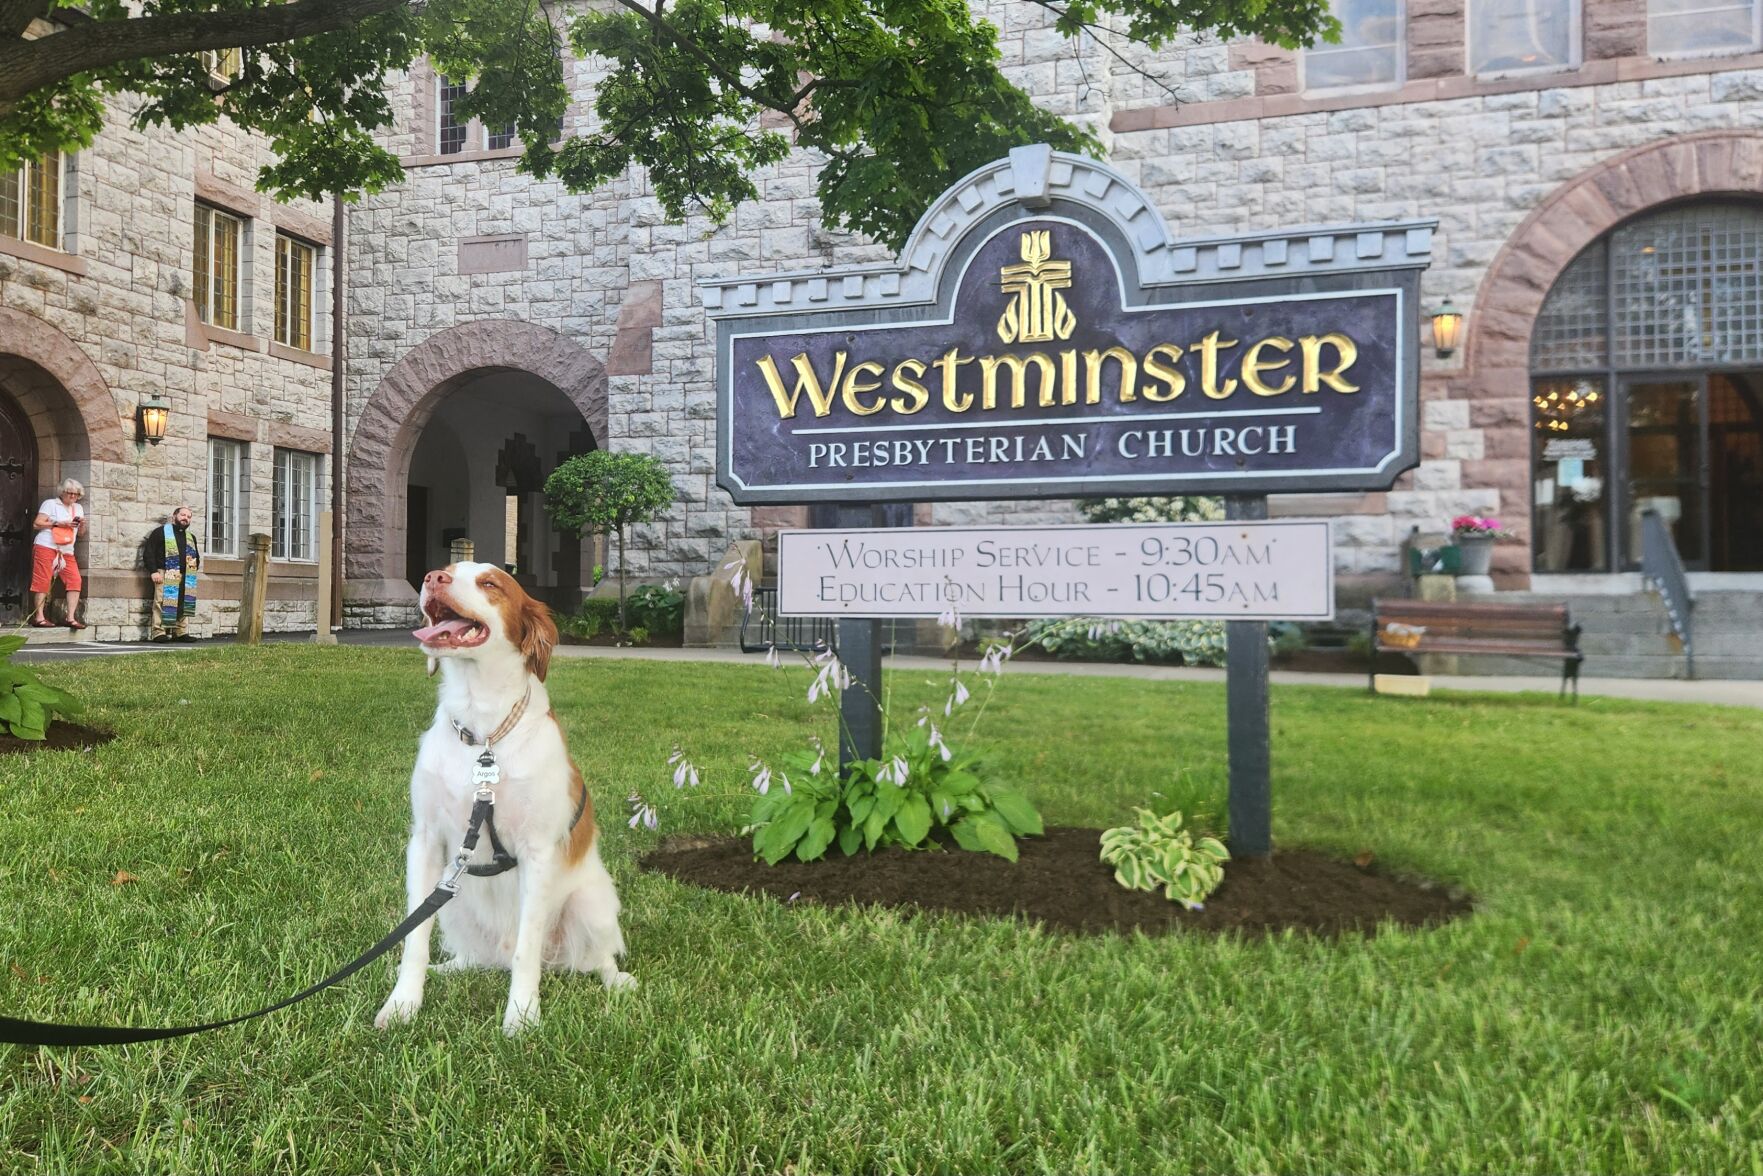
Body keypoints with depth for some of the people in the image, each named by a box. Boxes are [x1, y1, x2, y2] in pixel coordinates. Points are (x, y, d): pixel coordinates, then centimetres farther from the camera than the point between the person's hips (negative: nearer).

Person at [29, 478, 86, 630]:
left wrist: (82, 525, 2)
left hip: (66, 551, 5)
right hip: (46, 546, -5)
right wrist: (58, 523, -11)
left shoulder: (79, 508, 21)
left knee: (74, 581, -7)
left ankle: (71, 618, -8)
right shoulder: (50, 504, 4)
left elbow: (80, 533, 23)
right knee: (42, 581, -6)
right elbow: (37, 524, -3)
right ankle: (39, 617, -5)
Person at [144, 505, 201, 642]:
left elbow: (197, 556, 32)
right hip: (166, 574, -6)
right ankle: (159, 633, -13)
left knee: (184, 604, 2)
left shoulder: (191, 537, 24)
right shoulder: (160, 532, 6)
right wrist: (153, 572, -11)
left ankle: (180, 632, 8)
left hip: (186, 576, 6)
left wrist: (195, 562, 8)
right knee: (162, 603, -14)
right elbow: (148, 553, -1)